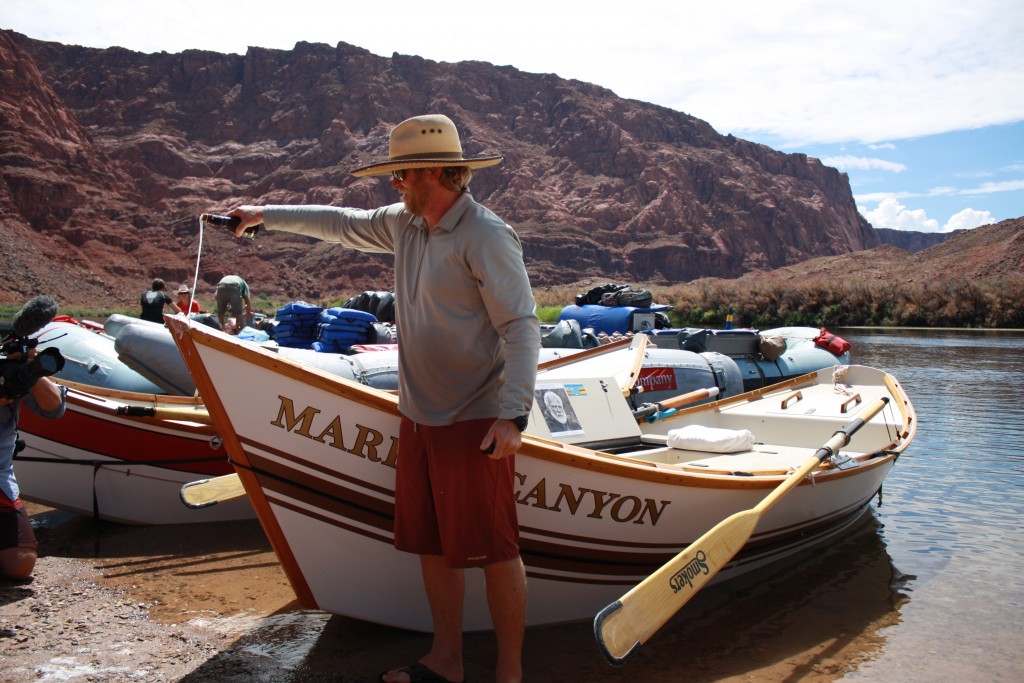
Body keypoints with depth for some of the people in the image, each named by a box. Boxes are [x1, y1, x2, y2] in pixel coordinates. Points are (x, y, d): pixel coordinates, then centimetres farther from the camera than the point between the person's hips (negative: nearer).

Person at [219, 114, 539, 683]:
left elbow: (522, 328, -19)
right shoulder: (405, 224, 11)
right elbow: (343, 224, 28)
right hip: (419, 418, 9)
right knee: (432, 544, 15)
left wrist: (511, 414, -26)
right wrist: (265, 215, 34)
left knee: (494, 550, 0)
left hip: (475, 423, -9)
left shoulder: (486, 236, -15)